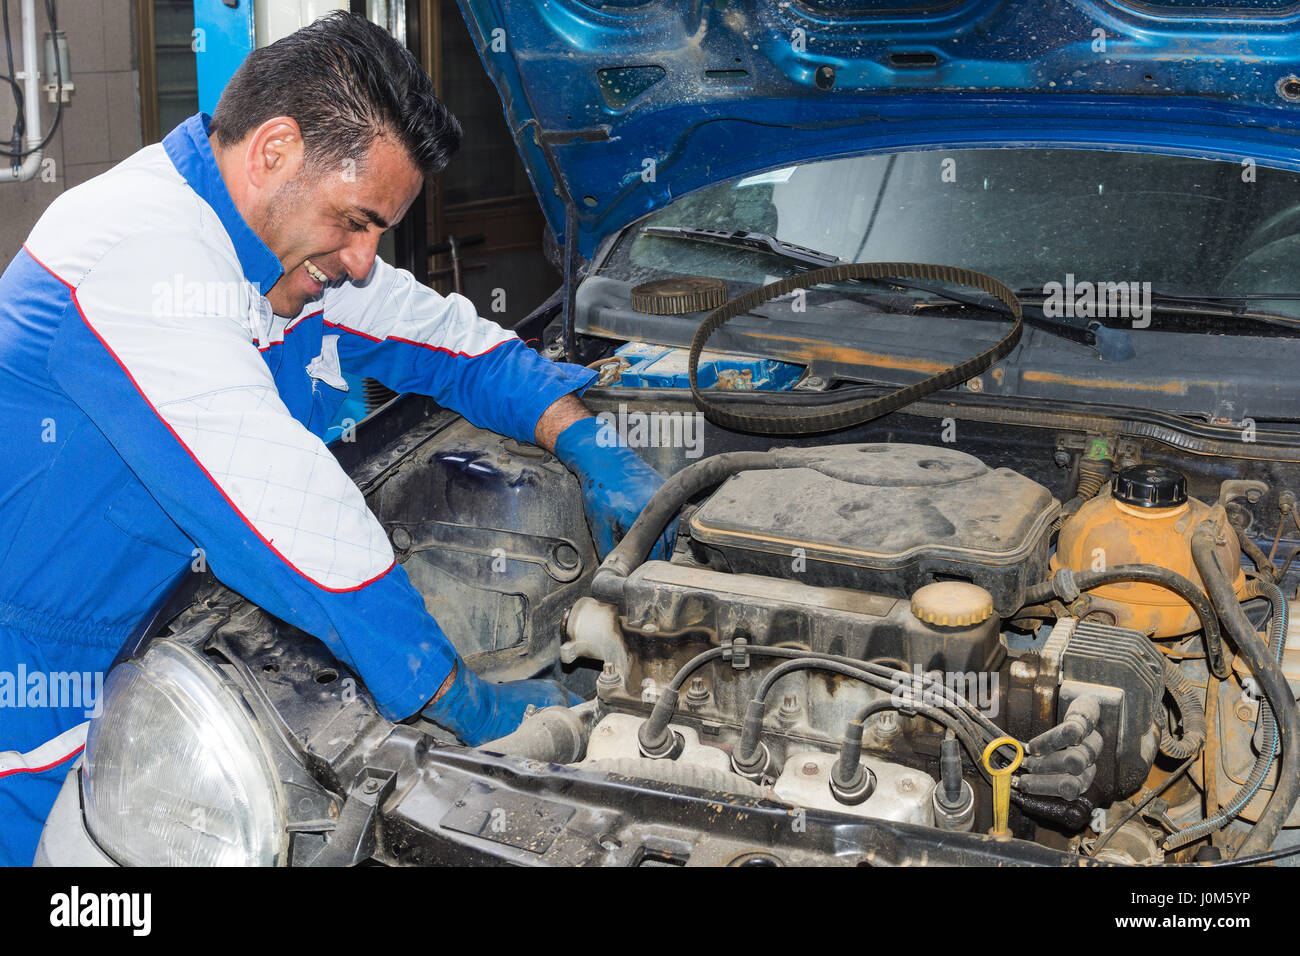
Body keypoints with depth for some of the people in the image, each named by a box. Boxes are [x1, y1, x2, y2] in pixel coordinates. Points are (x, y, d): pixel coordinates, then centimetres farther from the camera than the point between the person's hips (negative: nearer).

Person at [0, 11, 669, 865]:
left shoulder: (297, 251, 3)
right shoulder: (140, 251, -28)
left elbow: (453, 339, 15)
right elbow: (276, 503, -34)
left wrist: (588, 446, -1)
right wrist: (462, 701, -30)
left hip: (118, 665, 8)